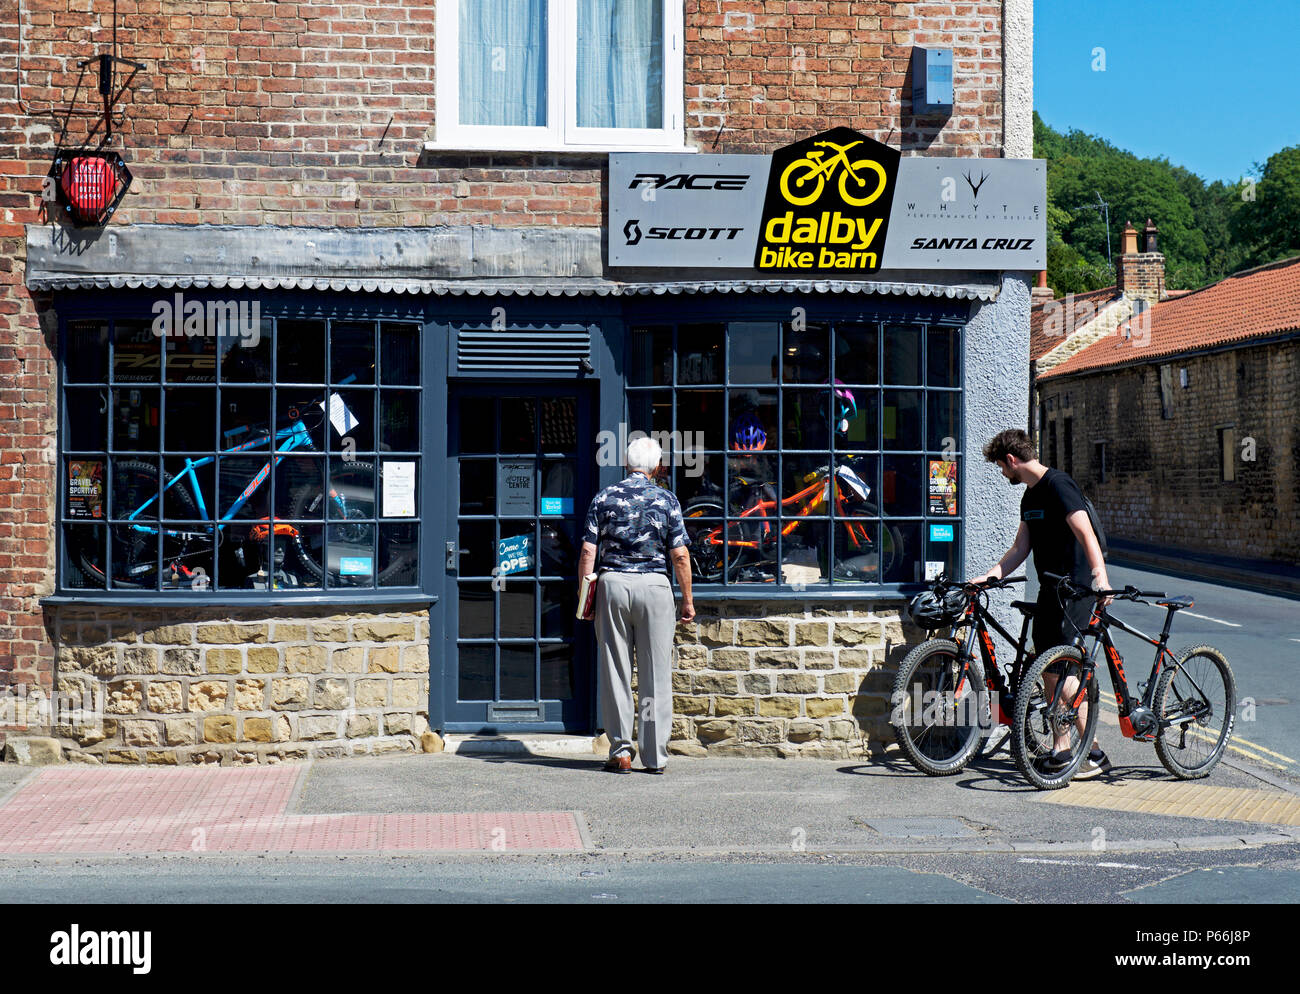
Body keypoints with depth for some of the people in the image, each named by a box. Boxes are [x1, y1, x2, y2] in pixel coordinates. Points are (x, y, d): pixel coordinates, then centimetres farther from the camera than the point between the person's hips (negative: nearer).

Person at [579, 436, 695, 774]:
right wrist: (687, 598, 6)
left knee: (615, 671, 7)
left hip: (612, 583, 1)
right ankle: (655, 756, 6)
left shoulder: (604, 498, 3)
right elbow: (680, 555, -2)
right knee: (656, 674, 4)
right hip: (654, 585, -1)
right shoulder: (666, 500, 0)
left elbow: (588, 551, 0)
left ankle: (620, 752, 7)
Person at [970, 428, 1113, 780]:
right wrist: (990, 576, 4)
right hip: (1050, 590, 10)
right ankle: (1061, 748, 17)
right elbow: (1020, 548, 17)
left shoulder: (1058, 485, -15)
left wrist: (1100, 576, -40)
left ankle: (1094, 753, -7)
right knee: (1047, 669, 9)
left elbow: (1086, 534, -26)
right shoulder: (1030, 494, 15)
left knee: (1061, 668, -13)